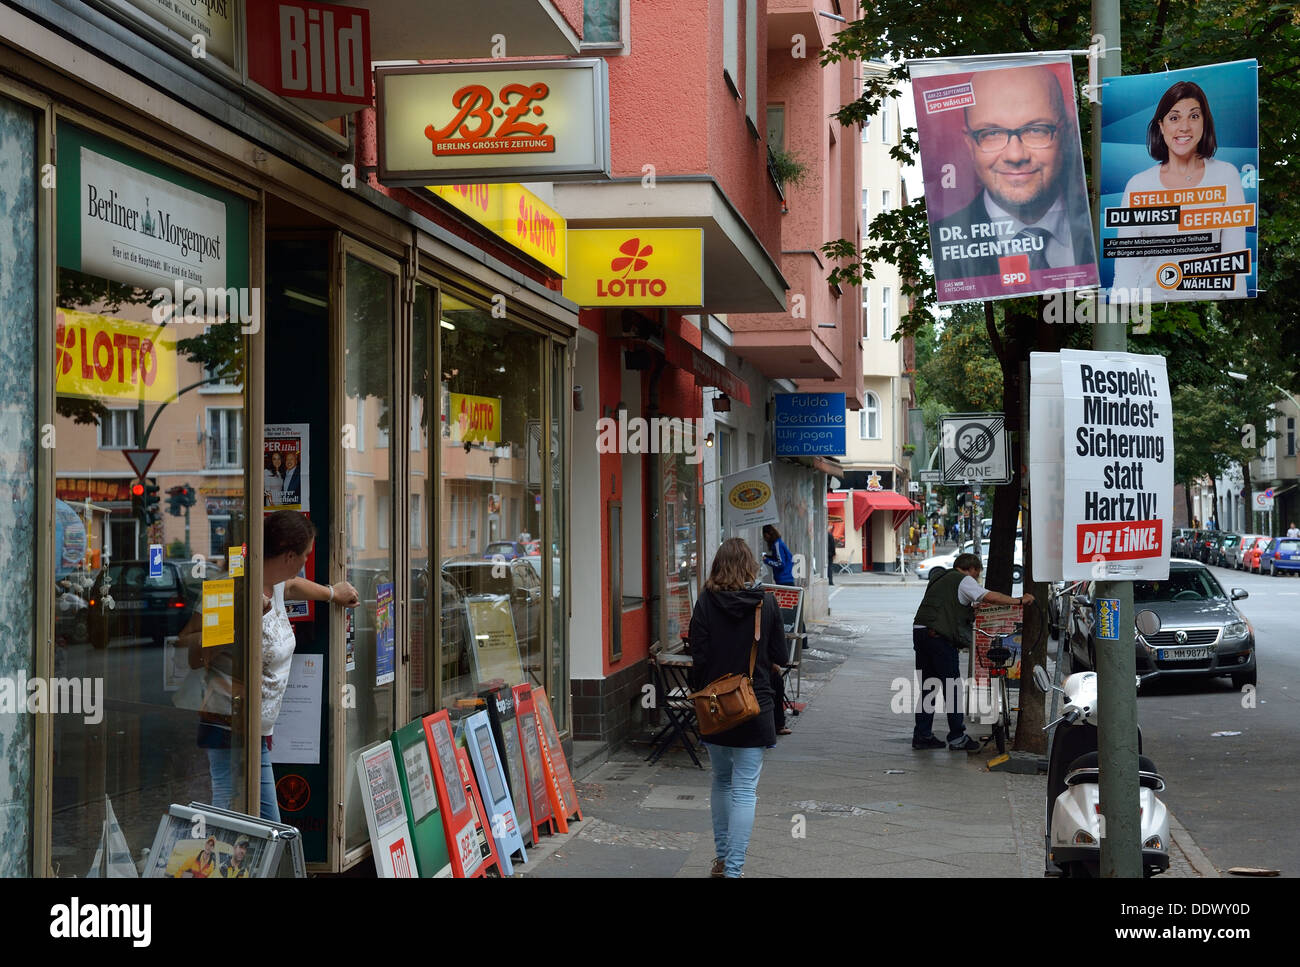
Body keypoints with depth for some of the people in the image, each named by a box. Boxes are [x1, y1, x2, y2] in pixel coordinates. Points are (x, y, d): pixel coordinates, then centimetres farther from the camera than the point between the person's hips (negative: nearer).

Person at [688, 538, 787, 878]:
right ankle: (733, 868, -6)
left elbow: (698, 658, -5)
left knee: (721, 781, 20)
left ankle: (722, 857, 28)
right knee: (744, 789, -1)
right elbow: (780, 657, 1)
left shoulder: (706, 603, -6)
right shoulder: (766, 602, -6)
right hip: (755, 706, -2)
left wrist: (699, 695, 9)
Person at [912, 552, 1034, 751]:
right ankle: (957, 737, 0)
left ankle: (922, 735, 12)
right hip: (938, 635, -8)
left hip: (920, 630, 8)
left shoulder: (940, 580, 26)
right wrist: (1020, 601, -4)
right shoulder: (964, 580, 1)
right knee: (952, 686, -2)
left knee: (928, 686, 12)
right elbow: (990, 597, -11)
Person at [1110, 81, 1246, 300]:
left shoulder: (1226, 176, 6)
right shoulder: (1138, 185, 6)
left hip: (1206, 297, 0)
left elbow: (1234, 255, 3)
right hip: (1151, 298, 0)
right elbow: (1126, 263, 3)